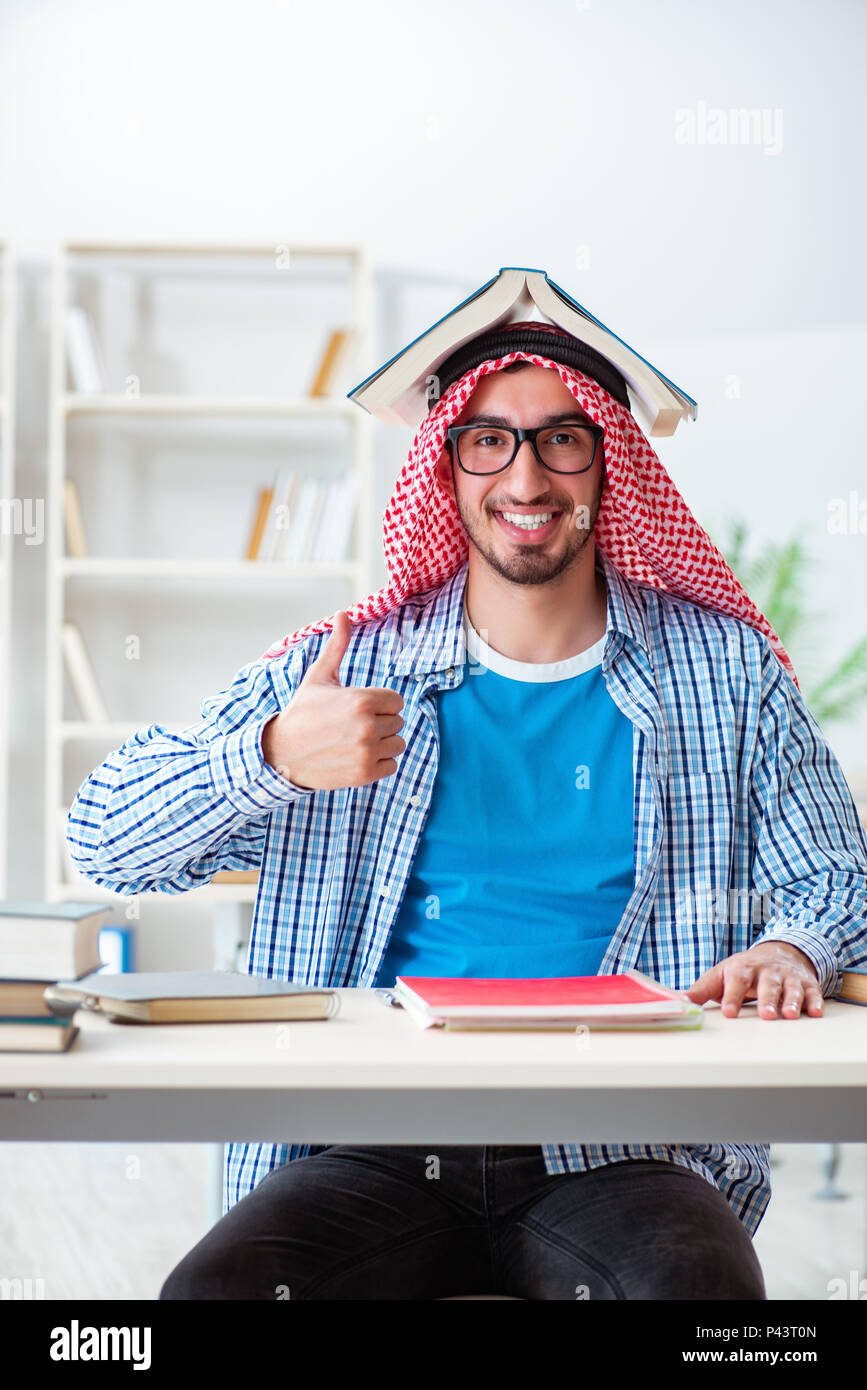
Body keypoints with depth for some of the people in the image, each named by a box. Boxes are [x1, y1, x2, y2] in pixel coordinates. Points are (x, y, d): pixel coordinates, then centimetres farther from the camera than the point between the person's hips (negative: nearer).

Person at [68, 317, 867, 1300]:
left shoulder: (724, 667, 11)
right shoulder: (341, 670, 10)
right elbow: (104, 841, 6)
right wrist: (275, 757, -14)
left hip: (620, 1154, 0)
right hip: (377, 1158, 1)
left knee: (698, 1286, -33)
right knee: (210, 1290, -27)